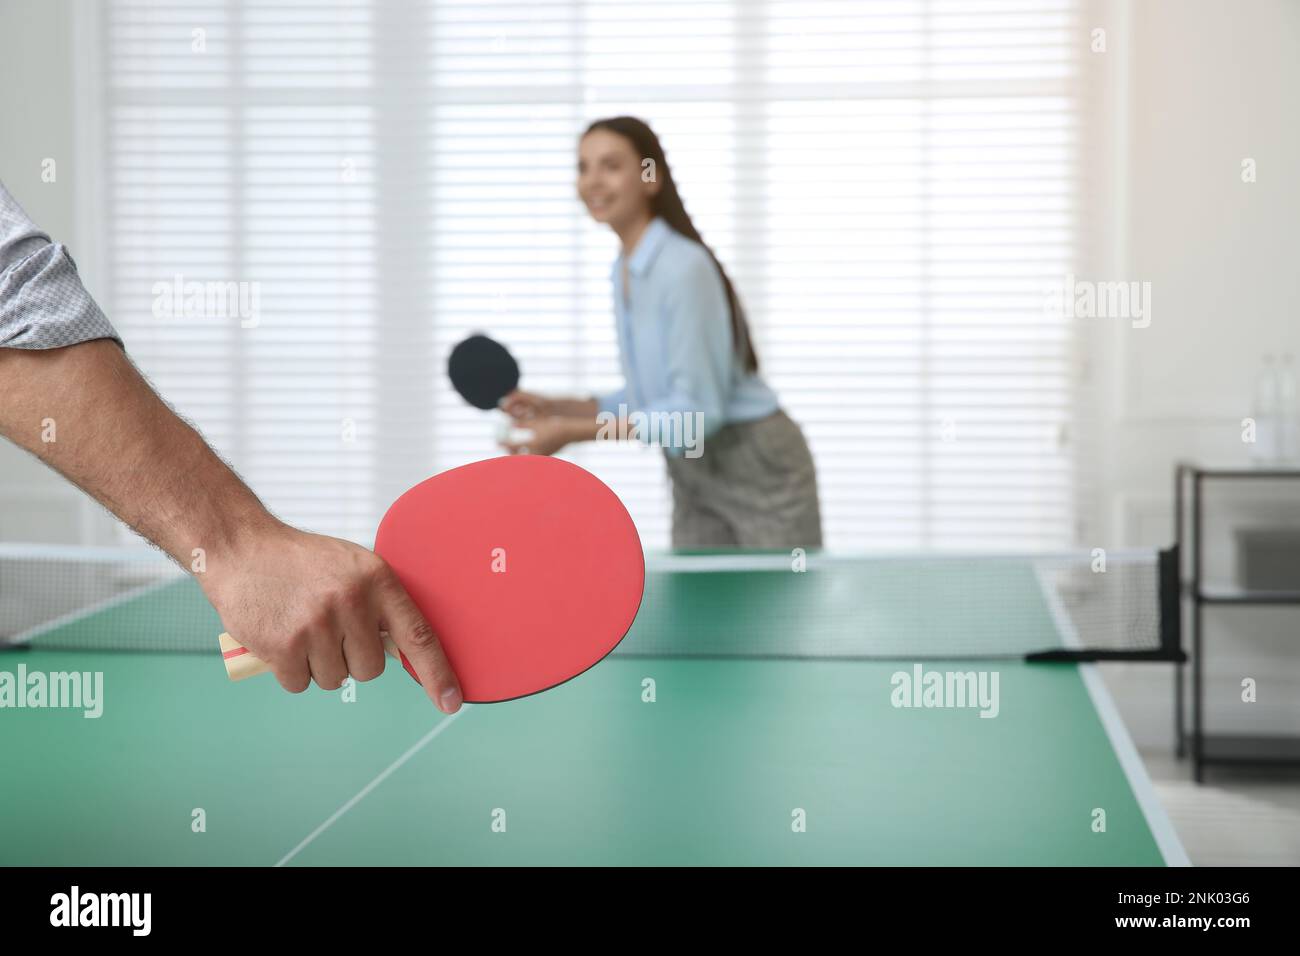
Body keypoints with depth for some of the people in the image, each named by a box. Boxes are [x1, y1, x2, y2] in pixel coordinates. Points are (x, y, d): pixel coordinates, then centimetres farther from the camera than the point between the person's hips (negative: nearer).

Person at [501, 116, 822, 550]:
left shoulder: (684, 267, -21)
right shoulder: (623, 272, 6)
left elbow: (696, 408, -24)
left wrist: (573, 432, -23)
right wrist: (557, 408, 2)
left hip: (758, 466, -8)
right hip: (691, 475, 8)